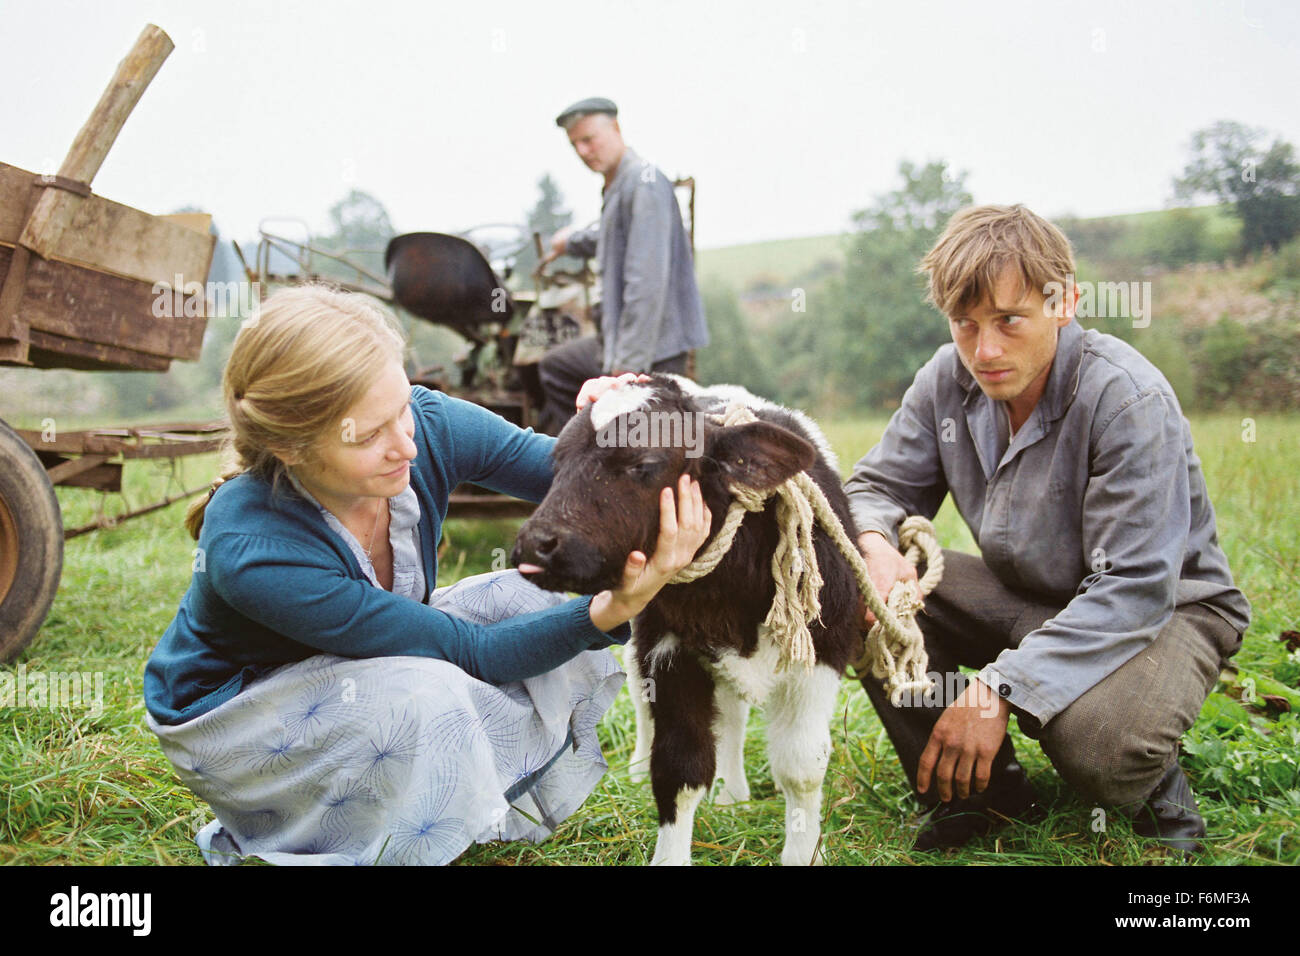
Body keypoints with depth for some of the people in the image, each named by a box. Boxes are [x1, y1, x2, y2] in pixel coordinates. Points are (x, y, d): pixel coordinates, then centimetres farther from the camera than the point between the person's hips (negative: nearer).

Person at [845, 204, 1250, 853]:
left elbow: (1134, 590, -30)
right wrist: (875, 547, -25)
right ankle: (975, 793, -2)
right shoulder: (948, 380, -8)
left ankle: (1153, 784, 2)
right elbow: (876, 486, 2)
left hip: (1166, 607, -6)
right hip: (1025, 596, 6)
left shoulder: (1129, 399, -27)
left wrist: (1000, 686, -39)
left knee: (1093, 739, -39)